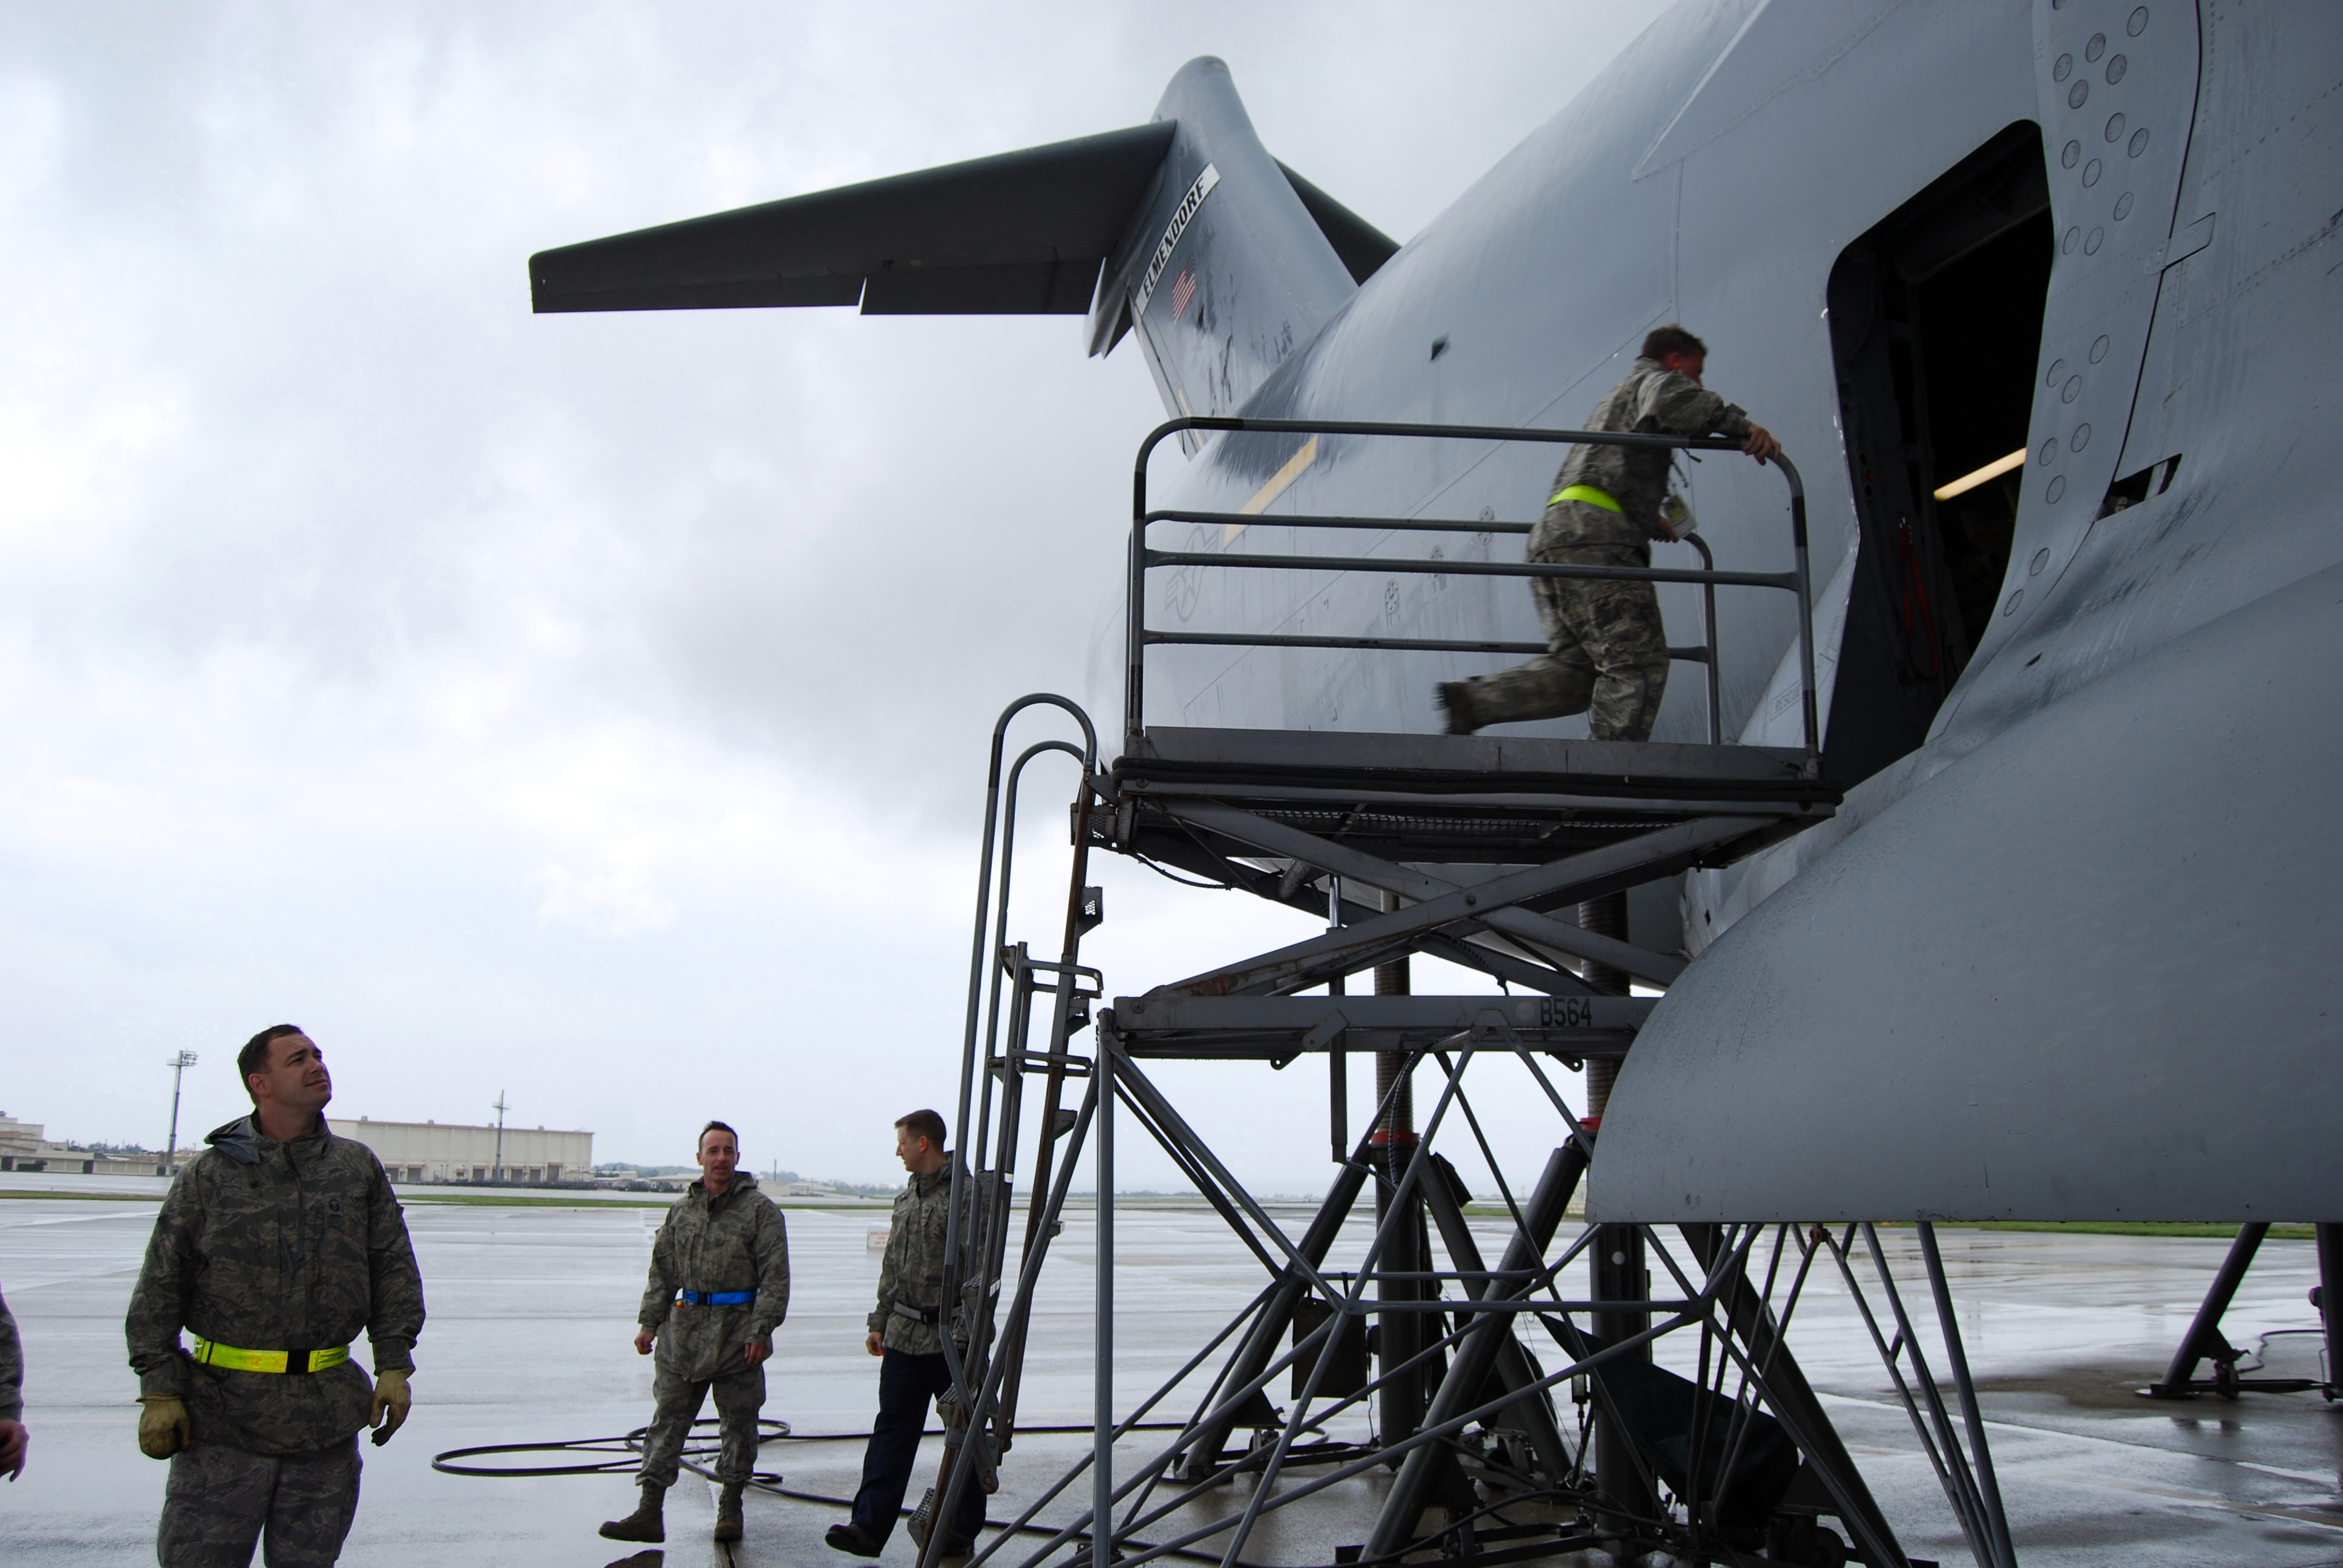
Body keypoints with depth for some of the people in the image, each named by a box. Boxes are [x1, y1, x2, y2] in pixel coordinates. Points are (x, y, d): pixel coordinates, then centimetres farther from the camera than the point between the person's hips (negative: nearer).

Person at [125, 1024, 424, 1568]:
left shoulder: (359, 1168, 7)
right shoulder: (210, 1175, 0)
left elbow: (394, 1270, 9)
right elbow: (161, 1289, 2)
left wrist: (394, 1365, 3)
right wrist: (160, 1390, -4)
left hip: (329, 1422, 2)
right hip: (222, 1422, -2)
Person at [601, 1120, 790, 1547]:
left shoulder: (761, 1210, -4)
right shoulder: (682, 1209, 10)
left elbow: (775, 1276, -8)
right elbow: (663, 1271, 17)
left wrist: (760, 1331, -14)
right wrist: (650, 1323, 10)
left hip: (737, 1336, -4)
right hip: (683, 1335, 4)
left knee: (738, 1424, 6)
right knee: (667, 1420, 4)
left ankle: (730, 1510, 20)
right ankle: (649, 1514, 9)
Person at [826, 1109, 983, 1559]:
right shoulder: (906, 1196, 14)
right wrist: (879, 1322, 18)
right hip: (904, 1336, 7)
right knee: (892, 1429, 5)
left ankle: (962, 1527, 16)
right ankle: (869, 1526, 5)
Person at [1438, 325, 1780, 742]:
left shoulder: (1616, 397, 40)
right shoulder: (1651, 377, 11)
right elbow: (1670, 400, -15)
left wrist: (1648, 520, 44)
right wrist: (1740, 425, -17)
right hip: (1593, 537, -9)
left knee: (1577, 666, 1)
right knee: (1638, 661, -13)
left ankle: (1474, 699, -12)